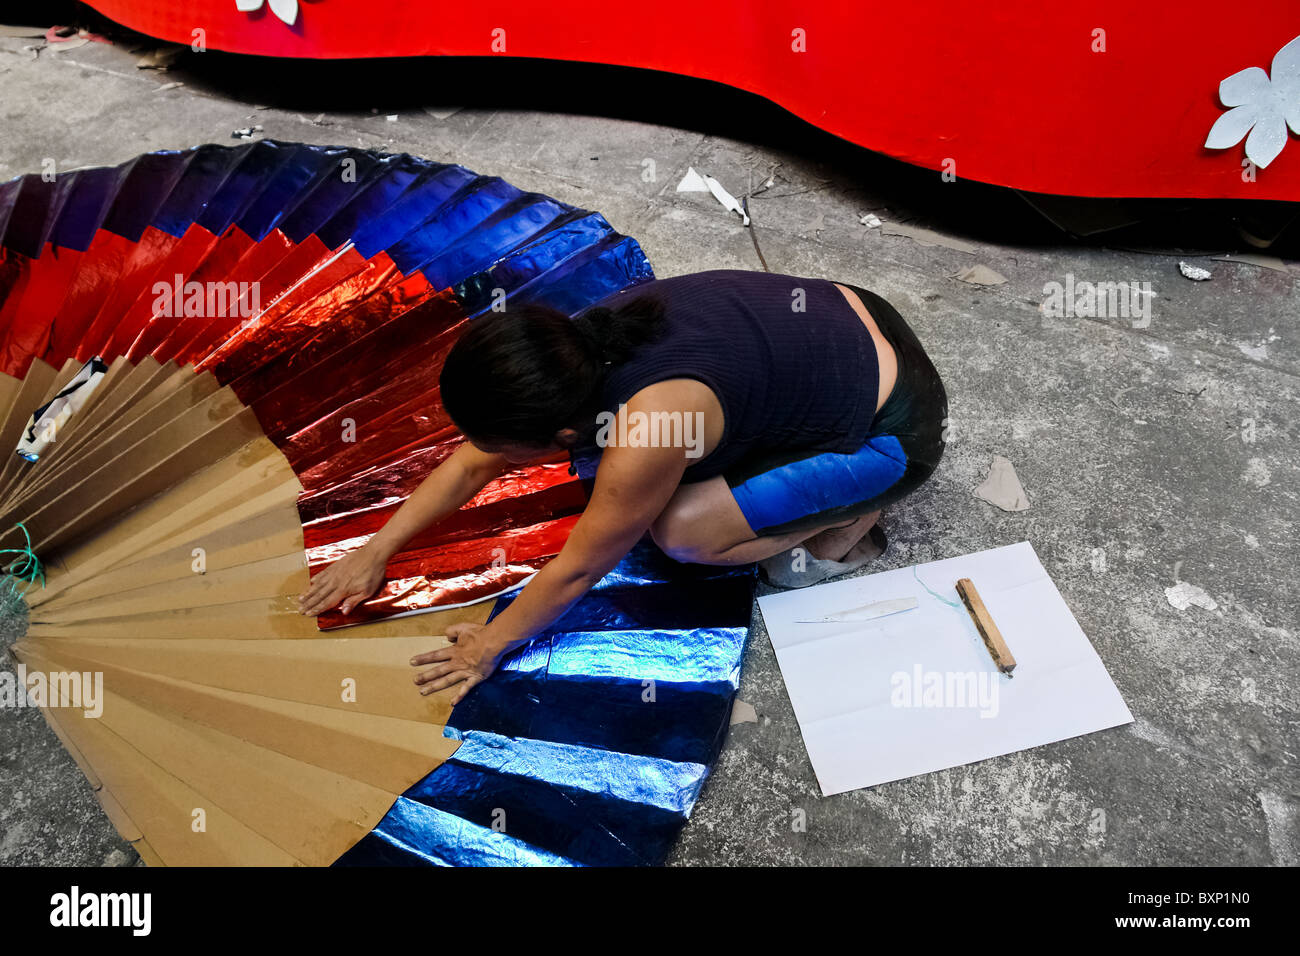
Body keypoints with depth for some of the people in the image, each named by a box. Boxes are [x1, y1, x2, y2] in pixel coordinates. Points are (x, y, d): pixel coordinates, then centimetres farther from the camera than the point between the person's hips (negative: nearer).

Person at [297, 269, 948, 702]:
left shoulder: (644, 431, -35)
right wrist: (377, 550, 7)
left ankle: (850, 521, 1)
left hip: (895, 427, -8)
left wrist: (490, 645, -4)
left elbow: (579, 568, -19)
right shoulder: (577, 345, -10)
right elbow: (472, 465, 2)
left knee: (682, 529, -19)